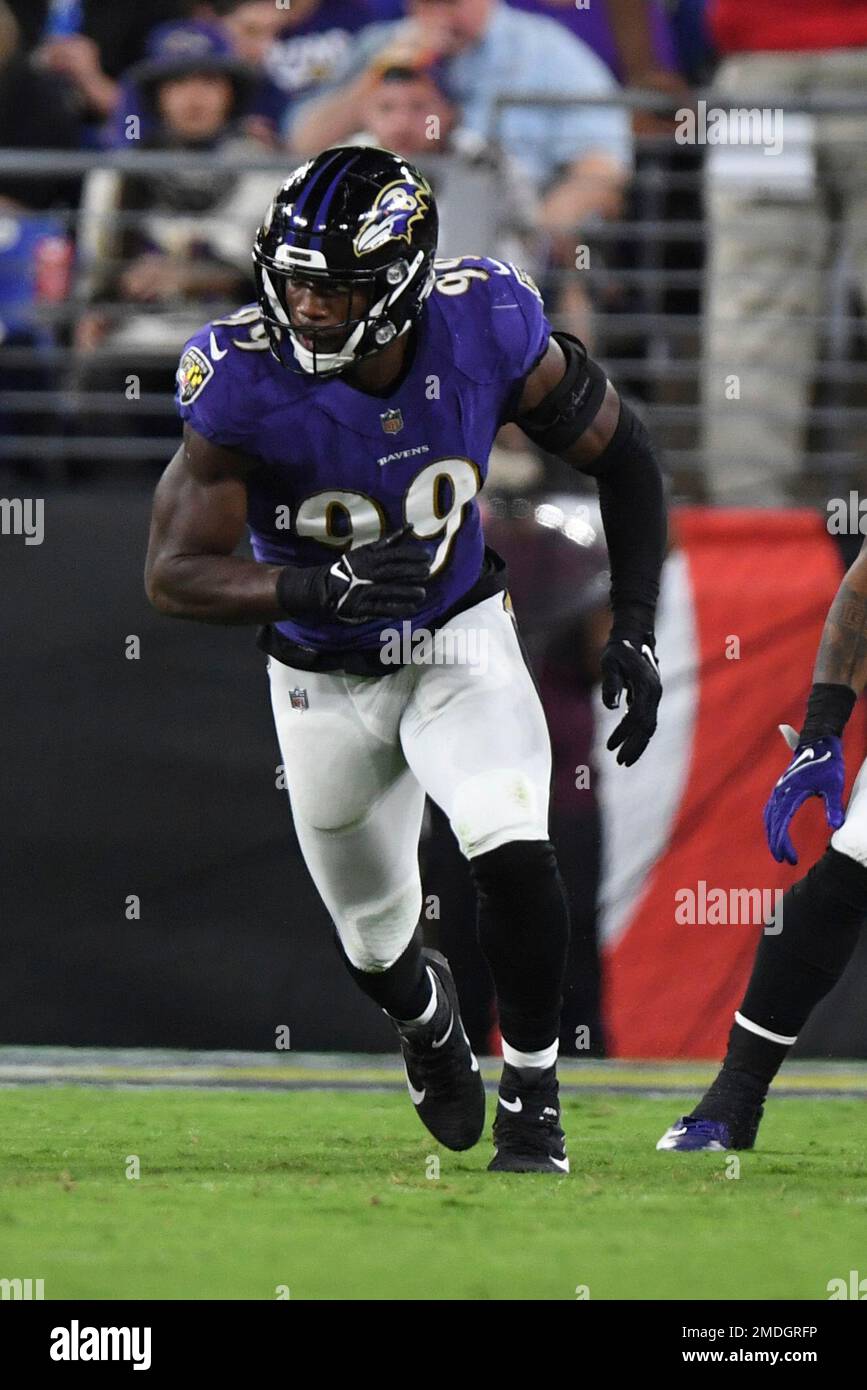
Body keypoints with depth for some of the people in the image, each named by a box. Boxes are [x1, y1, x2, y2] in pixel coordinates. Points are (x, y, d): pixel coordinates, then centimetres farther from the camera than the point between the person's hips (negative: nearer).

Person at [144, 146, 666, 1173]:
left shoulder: (487, 333, -23)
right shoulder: (248, 381, -28)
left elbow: (621, 453, -5)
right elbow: (172, 575, -26)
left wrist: (634, 629, -10)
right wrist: (321, 587, -42)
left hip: (459, 645, 0)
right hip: (324, 682, 0)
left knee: (512, 858, -25)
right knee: (376, 943, 15)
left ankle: (531, 1104, -3)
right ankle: (425, 1014, 54)